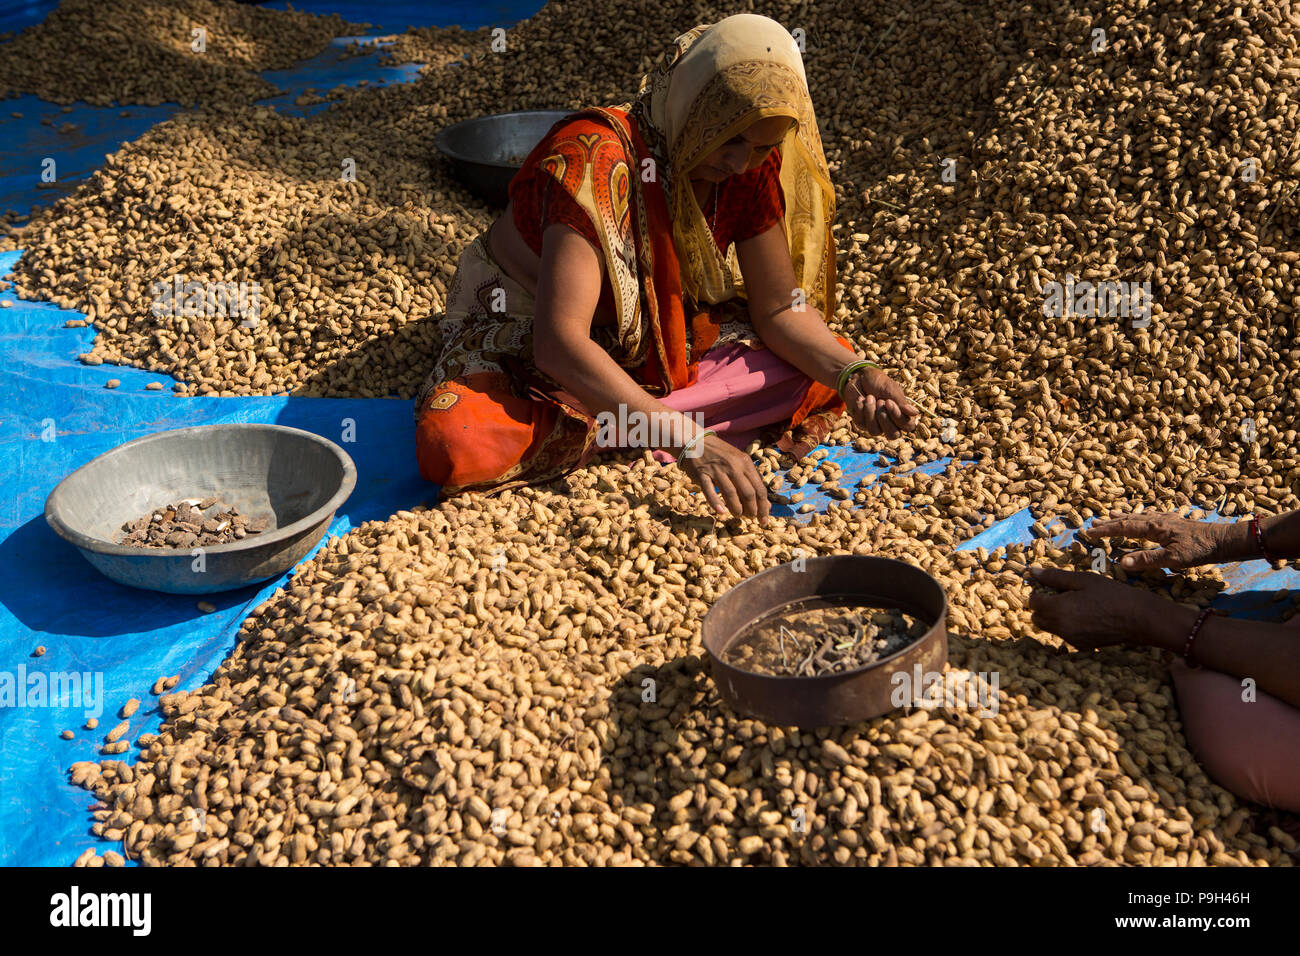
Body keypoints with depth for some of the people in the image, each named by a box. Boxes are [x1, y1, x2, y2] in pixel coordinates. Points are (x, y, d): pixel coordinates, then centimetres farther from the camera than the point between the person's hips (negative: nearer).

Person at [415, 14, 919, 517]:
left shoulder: (752, 164, -12)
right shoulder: (595, 158, -32)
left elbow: (780, 307, -6)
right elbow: (558, 341, -39)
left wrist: (851, 373, -26)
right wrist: (686, 439, -47)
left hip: (656, 342, 6)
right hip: (521, 338, -5)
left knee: (825, 368, -12)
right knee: (456, 448, -36)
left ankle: (603, 426, -18)